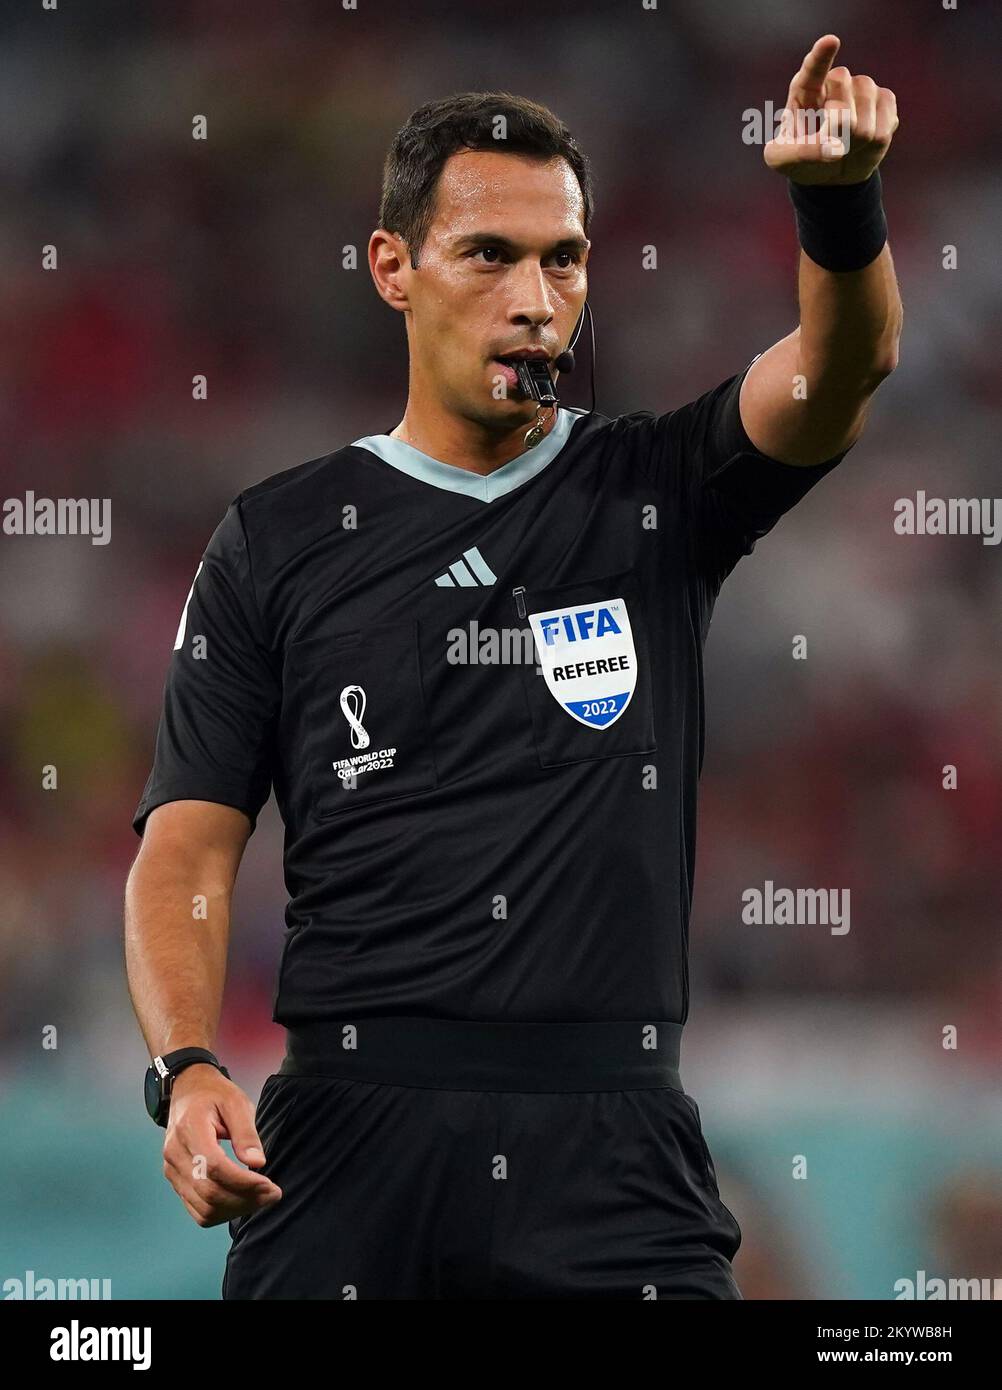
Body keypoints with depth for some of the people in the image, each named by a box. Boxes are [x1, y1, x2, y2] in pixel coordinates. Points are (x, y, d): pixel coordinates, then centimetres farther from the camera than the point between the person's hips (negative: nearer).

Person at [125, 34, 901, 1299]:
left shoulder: (653, 495, 10)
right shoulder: (281, 542, 9)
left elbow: (845, 364, -9)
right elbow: (187, 850, 4)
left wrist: (838, 197, -31)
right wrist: (187, 1073, -14)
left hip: (613, 1147, 0)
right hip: (351, 1134, 0)